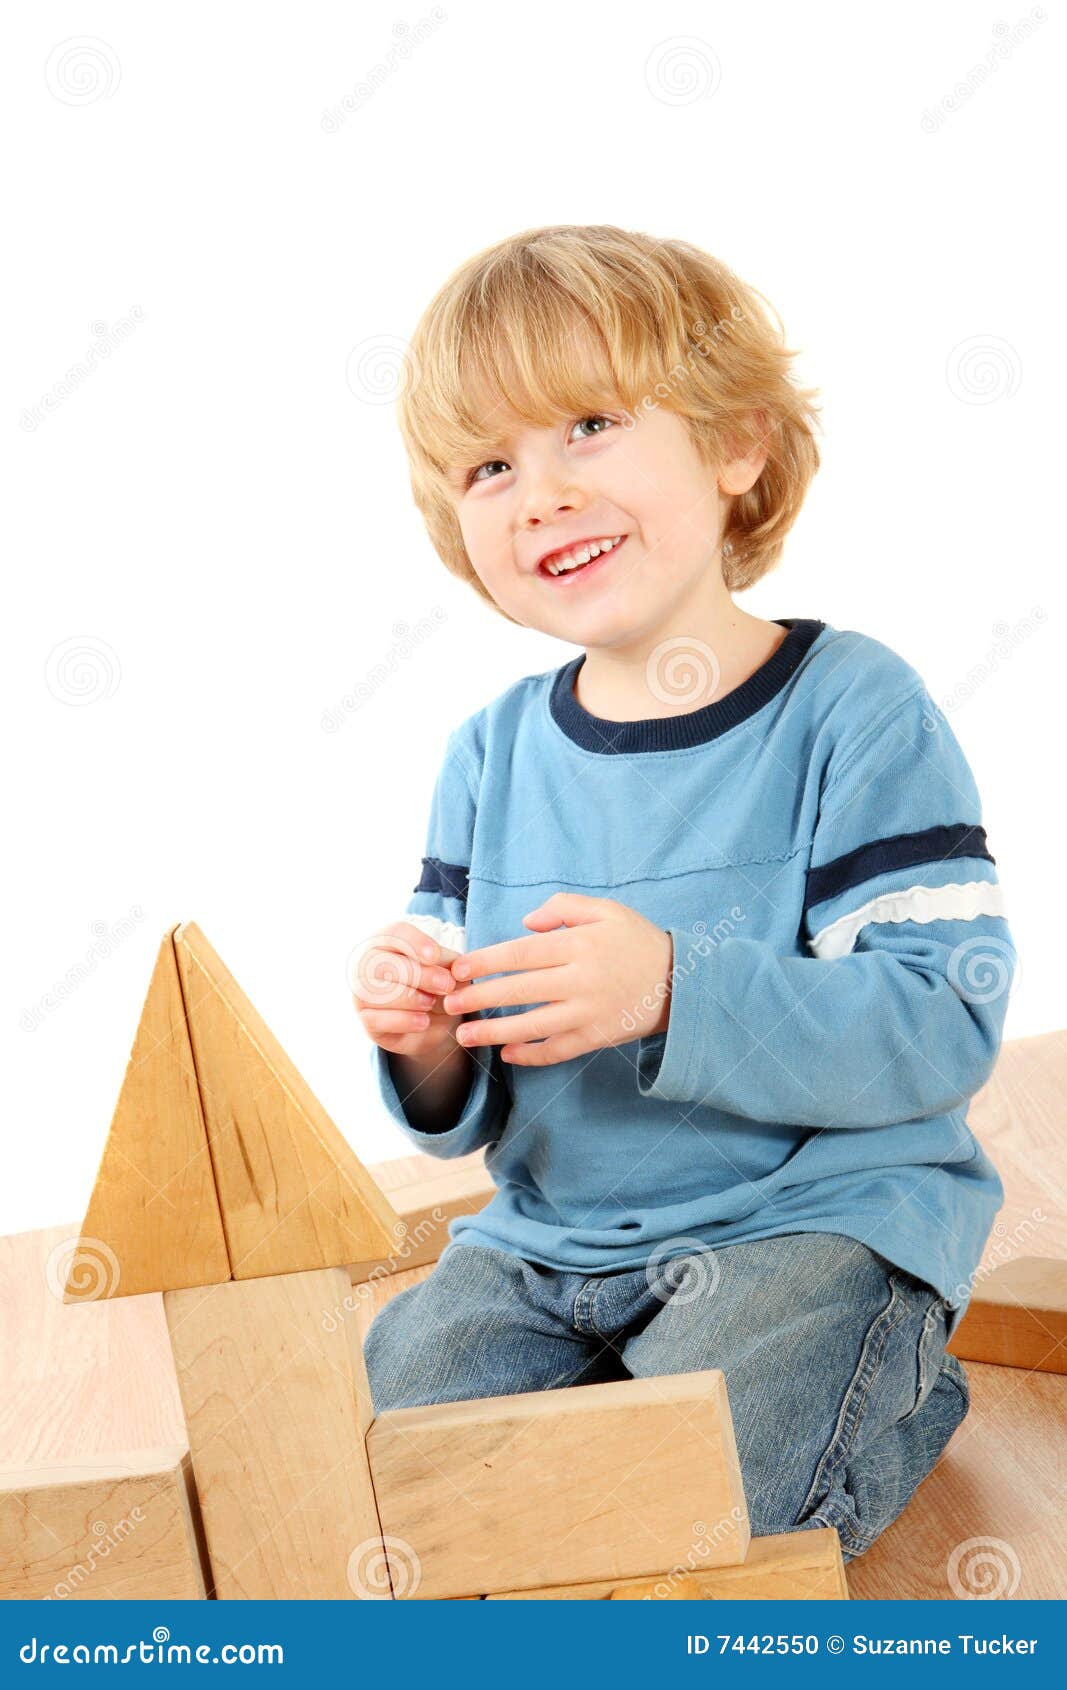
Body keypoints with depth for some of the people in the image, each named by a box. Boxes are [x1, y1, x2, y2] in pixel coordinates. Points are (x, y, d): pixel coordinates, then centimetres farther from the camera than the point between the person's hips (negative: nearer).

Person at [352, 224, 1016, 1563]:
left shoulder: (850, 705, -10)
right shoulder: (490, 757, 4)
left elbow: (945, 1024, -18)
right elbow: (467, 1113, 9)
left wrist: (675, 994, -30)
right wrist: (427, 1050, -16)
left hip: (814, 1213, -4)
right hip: (548, 1237, 5)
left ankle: (888, 1395, 6)